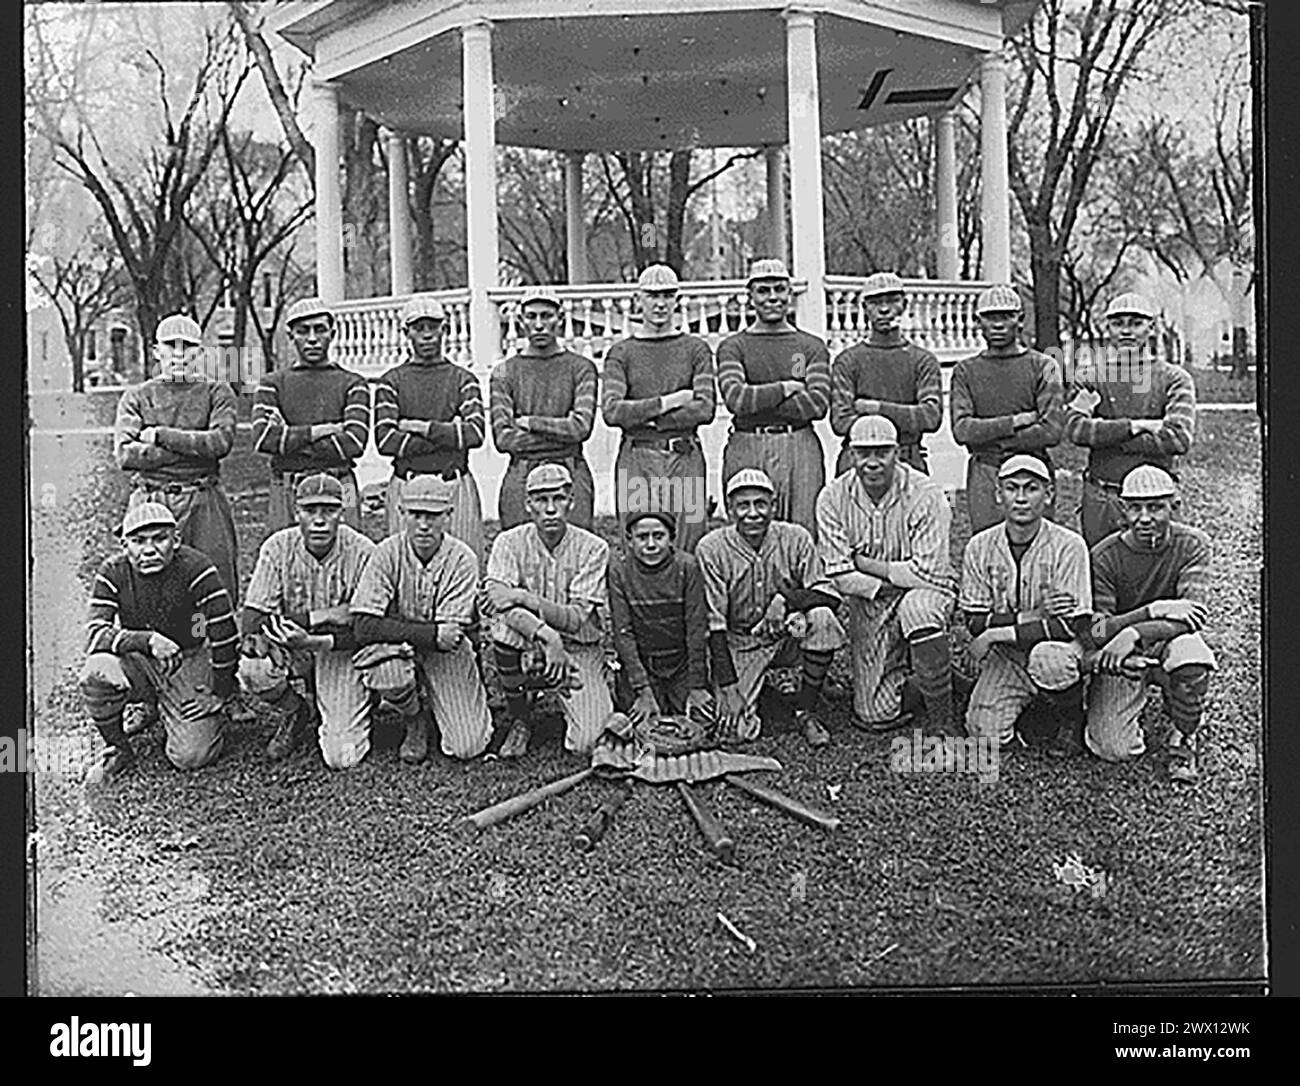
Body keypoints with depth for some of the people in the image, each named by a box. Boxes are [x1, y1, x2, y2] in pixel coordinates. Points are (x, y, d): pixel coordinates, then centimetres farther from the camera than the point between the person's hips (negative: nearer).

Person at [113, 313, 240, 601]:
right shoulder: (136, 398, 13)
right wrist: (194, 447, -7)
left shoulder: (217, 393, 11)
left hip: (204, 502, -1)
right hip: (150, 501, 1)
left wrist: (160, 435, -6)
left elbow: (221, 441, -7)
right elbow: (125, 454, -3)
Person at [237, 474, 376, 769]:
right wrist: (319, 616, -30)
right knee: (252, 669, -32)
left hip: (341, 650, -2)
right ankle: (291, 714, 4)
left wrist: (316, 642, -33)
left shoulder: (362, 553, -16)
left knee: (340, 758, -14)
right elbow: (253, 614, -15)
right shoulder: (278, 547, -10)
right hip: (291, 645, 2)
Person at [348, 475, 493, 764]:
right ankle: (415, 723, 0)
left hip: (445, 654, 1)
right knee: (388, 672, -37)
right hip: (397, 648, 0)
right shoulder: (388, 553, -15)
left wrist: (395, 627, -24)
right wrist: (433, 634, -30)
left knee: (467, 748, -11)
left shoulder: (462, 558, -16)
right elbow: (365, 627, -24)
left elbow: (452, 636, -20)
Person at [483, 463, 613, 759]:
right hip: (528, 649, 1)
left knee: (588, 743, -18)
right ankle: (519, 720, -9)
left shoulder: (592, 548, -10)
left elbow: (576, 618, -19)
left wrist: (521, 596, -32)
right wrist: (546, 635, -37)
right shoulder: (510, 542, -7)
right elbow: (494, 602, -23)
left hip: (578, 649, -1)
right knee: (506, 624, -33)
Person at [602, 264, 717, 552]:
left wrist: (644, 417, -6)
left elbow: (705, 409, -3)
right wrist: (666, 402, -8)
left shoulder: (696, 349, 10)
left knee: (689, 547, -1)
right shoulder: (621, 352, 10)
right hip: (636, 462, 0)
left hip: (685, 457, 1)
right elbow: (611, 411, -4)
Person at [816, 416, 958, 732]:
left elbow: (928, 572, -22)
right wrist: (886, 588, -20)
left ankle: (942, 720, -19)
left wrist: (865, 564, -16)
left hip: (925, 590, -2)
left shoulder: (925, 494, -17)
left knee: (917, 608, -41)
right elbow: (839, 575, -11)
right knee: (876, 716, -4)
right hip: (868, 605, 3)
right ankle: (908, 681, 34)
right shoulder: (833, 498, -9)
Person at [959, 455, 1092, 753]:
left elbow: (1073, 625, -20)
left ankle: (1071, 716, -3)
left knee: (1047, 657, -37)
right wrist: (1033, 616, -21)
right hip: (1005, 658, 3)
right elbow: (975, 622, -7)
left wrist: (997, 633, -21)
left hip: (1055, 648, -3)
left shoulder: (1068, 546, -14)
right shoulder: (980, 547, -5)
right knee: (986, 734, -15)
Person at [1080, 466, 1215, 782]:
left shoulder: (1192, 545, -9)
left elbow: (1196, 613, -21)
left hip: (1168, 643, 1)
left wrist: (1135, 633, -35)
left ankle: (1184, 741, -7)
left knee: (1191, 656, -36)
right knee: (1113, 749, -16)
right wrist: (1154, 610, -30)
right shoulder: (1105, 556, -13)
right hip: (1119, 658, -1)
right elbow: (1094, 632, -18)